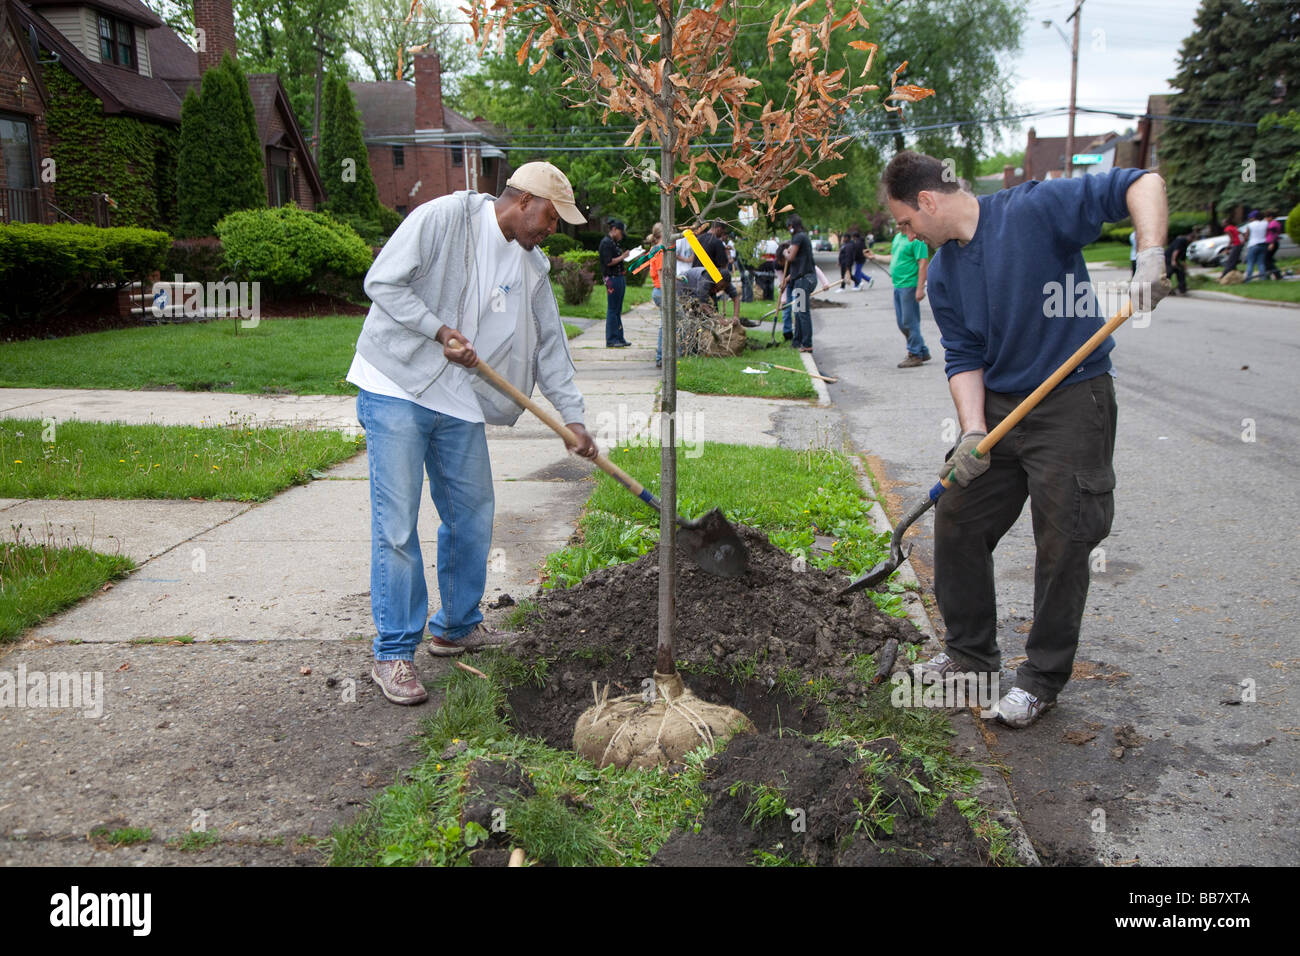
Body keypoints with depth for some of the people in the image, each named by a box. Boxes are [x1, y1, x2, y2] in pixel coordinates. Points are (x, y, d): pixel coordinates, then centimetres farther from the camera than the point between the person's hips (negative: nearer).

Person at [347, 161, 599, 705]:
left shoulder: (531, 266, 10)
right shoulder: (443, 218, -10)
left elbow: (550, 345, 13)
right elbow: (382, 282, -13)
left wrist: (573, 418, 7)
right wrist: (441, 332, -16)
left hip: (460, 404, 7)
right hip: (397, 388, -7)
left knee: (473, 515, 11)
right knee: (396, 523, -8)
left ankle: (457, 627, 30)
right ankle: (393, 653, 2)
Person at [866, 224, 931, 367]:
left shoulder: (916, 239, -13)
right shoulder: (898, 237, 16)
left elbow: (923, 263, -17)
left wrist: (920, 288, -22)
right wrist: (875, 257, 24)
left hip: (910, 285, -10)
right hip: (898, 286, 10)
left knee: (909, 322, -3)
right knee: (902, 323, 13)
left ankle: (915, 355, 8)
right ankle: (923, 352, 24)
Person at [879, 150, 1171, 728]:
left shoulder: (1034, 209, -12)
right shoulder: (942, 273, 6)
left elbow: (1141, 184, -13)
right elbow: (964, 357, 1)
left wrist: (1150, 256, -30)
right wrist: (973, 432, -13)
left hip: (1072, 403, -7)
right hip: (996, 407, 7)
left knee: (1063, 544, 0)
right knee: (956, 524, 9)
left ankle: (1043, 679, 16)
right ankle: (971, 653, 28)